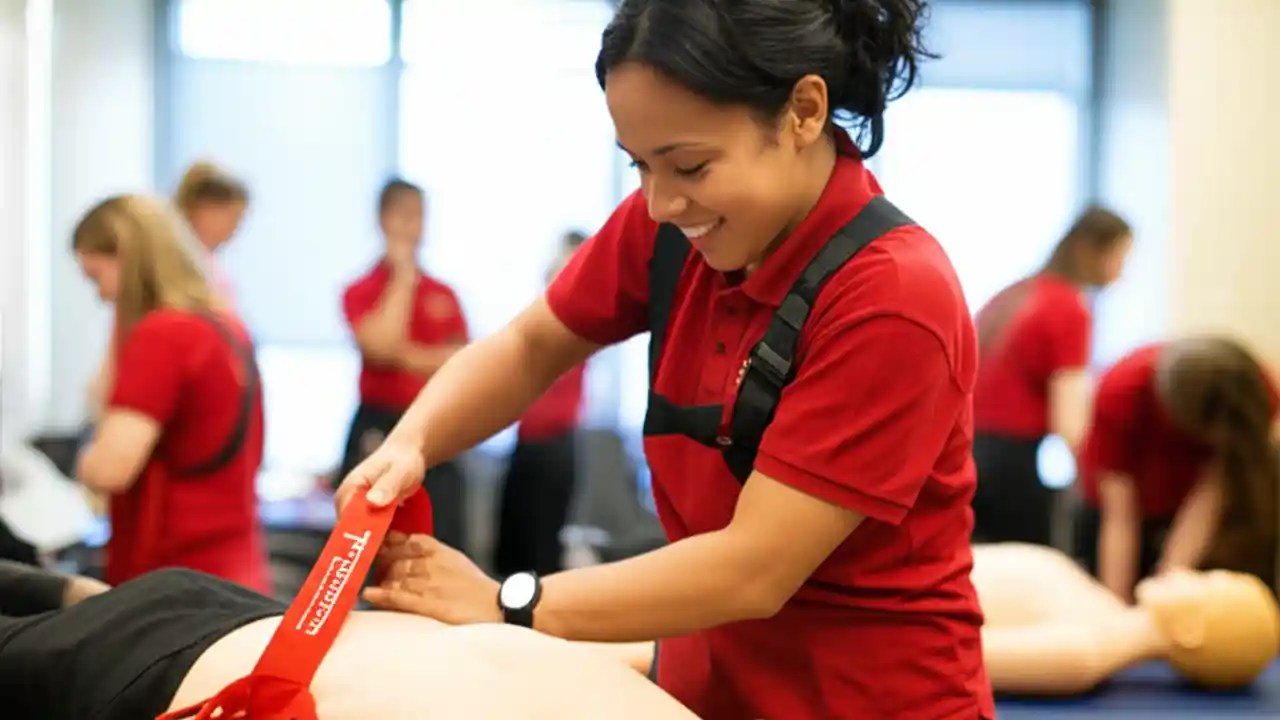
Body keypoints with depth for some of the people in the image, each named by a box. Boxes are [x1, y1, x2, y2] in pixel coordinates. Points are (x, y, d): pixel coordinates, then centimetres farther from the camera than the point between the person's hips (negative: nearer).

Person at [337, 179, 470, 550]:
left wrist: (410, 355, -13)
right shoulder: (361, 292, 0)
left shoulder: (444, 294, 10)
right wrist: (402, 279, -10)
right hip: (380, 428, -3)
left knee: (443, 544, 2)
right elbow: (381, 346, -18)